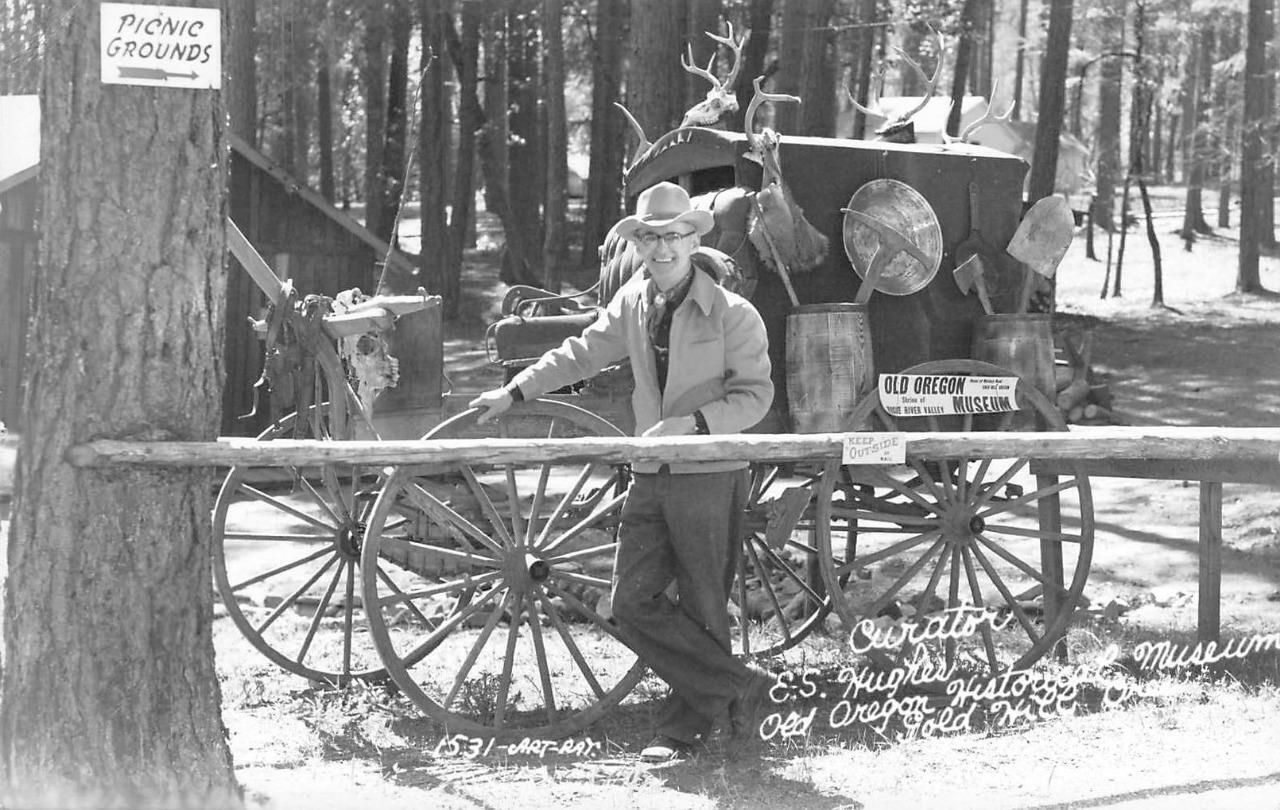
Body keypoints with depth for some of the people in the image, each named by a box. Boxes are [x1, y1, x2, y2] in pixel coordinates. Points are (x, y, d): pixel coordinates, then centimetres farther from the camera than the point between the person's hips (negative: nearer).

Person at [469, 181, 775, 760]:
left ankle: (688, 722, 15)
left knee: (702, 608, 1)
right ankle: (740, 687, 6)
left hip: (710, 477, -6)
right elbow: (583, 353, 20)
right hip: (651, 476, 6)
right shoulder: (633, 303, 9)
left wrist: (693, 423, -21)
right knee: (633, 603, -3)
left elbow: (755, 395, -9)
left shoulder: (732, 314, -9)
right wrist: (515, 392, 20)